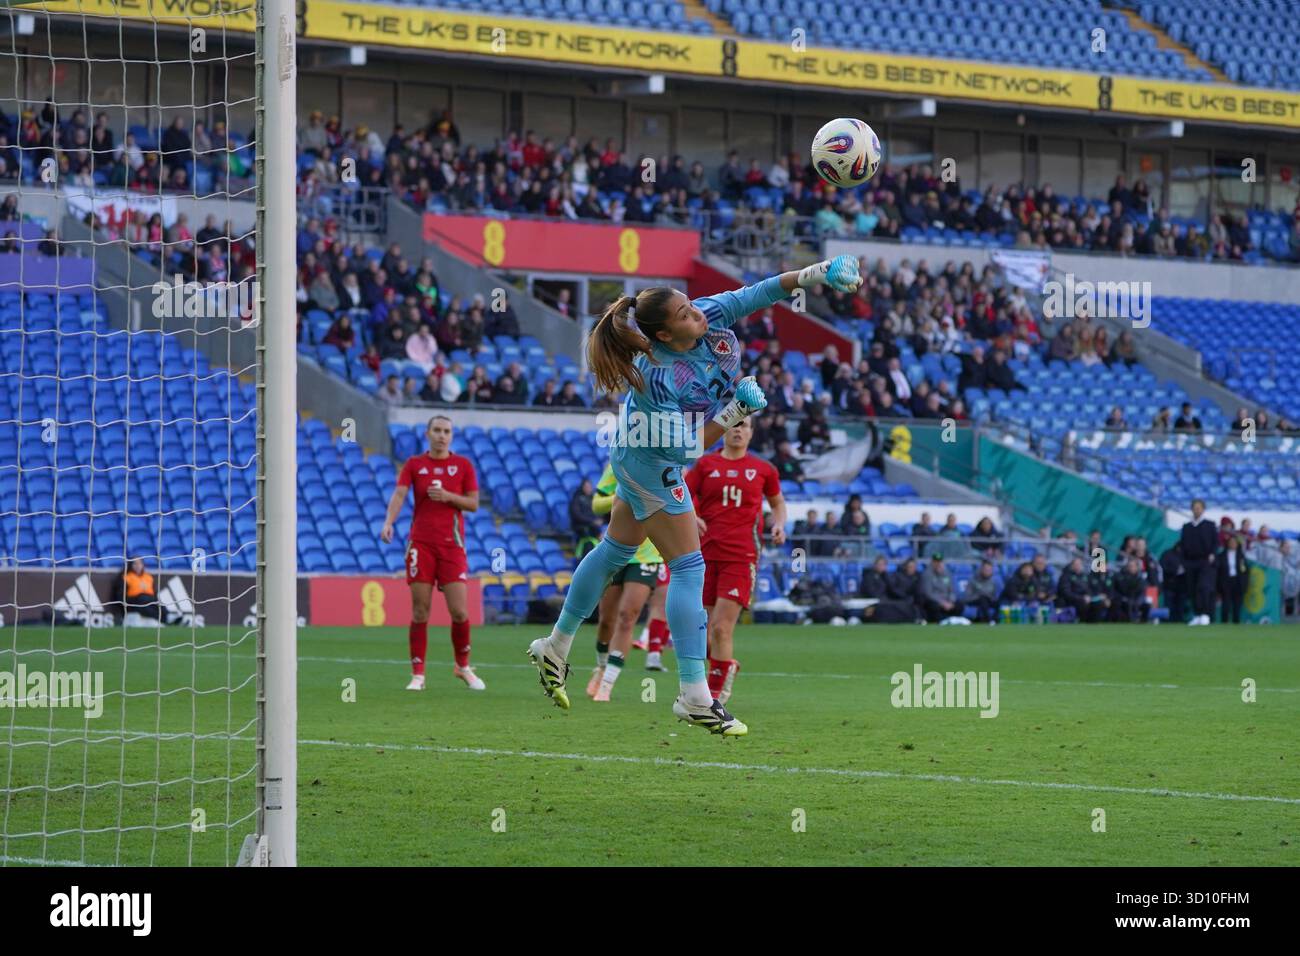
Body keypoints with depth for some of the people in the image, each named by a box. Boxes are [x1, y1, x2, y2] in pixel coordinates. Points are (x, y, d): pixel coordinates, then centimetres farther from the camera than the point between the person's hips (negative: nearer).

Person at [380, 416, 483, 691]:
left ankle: (463, 667, 16)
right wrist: (388, 522, -26)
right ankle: (418, 674, 4)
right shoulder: (414, 464, 5)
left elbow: (473, 503, 5)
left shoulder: (463, 465, 7)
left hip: (452, 544, 0)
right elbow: (399, 494, -8)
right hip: (420, 544, 0)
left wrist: (448, 496, -13)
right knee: (420, 611, -3)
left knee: (459, 611, -5)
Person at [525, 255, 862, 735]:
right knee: (688, 567, -8)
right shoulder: (658, 380, -36)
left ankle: (555, 648, 35)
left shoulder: (709, 315, -19)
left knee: (615, 549, 21)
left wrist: (814, 274, -25)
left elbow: (756, 293, -14)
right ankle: (694, 697, -8)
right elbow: (684, 445, -30)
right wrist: (733, 413, -35)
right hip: (653, 465, -9)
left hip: (639, 456, 9)